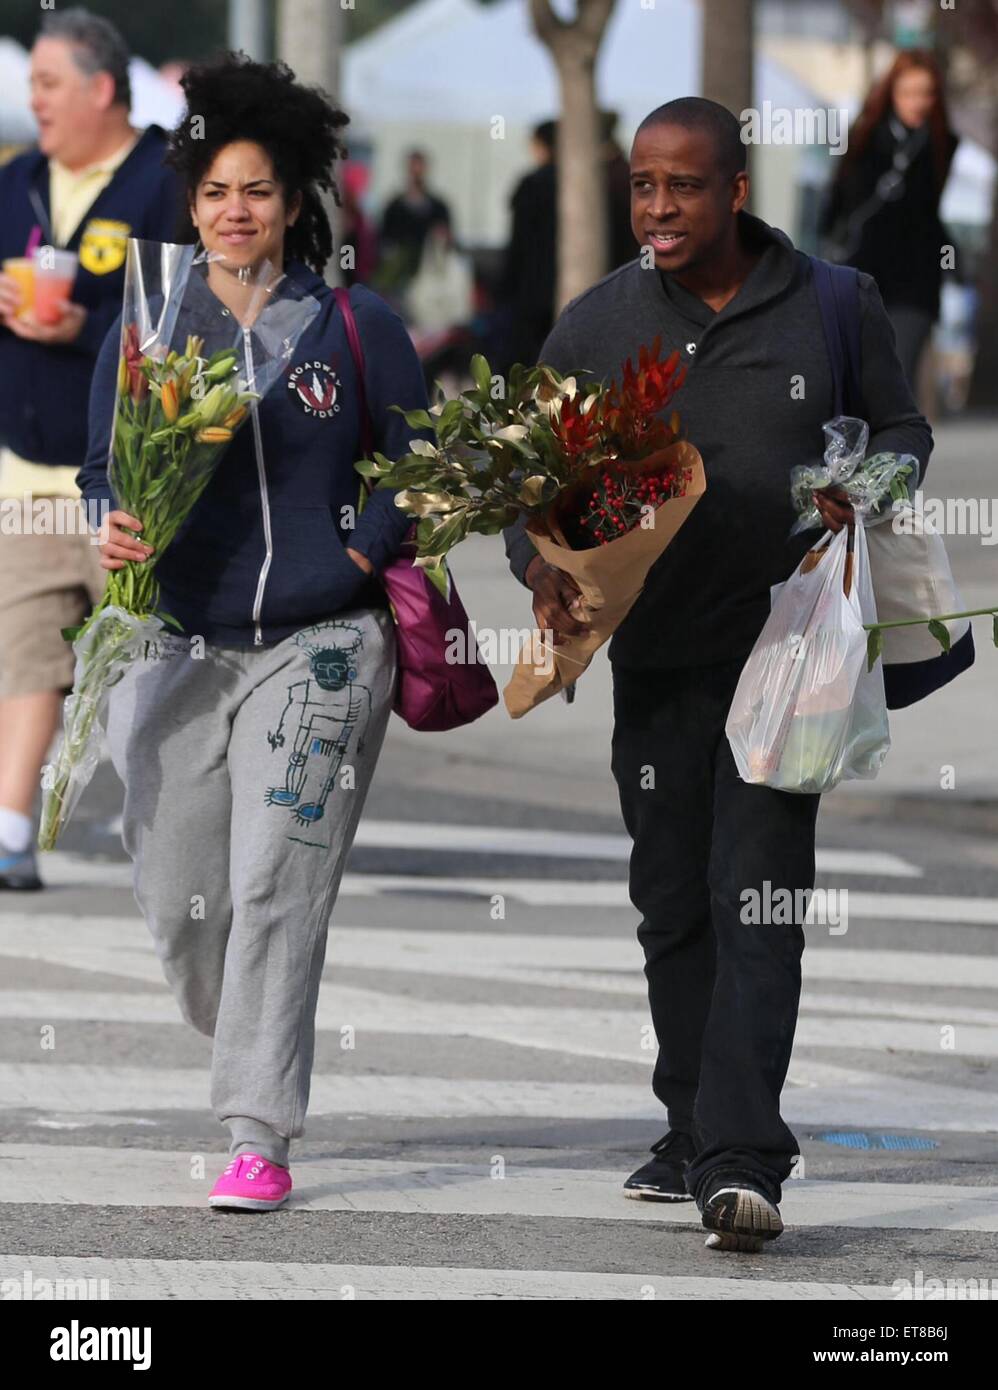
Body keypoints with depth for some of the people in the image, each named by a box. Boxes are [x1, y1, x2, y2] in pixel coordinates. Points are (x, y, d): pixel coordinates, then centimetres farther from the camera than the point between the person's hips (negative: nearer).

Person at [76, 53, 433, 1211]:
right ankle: (245, 1051, 35)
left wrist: (355, 562, -7)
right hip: (183, 643, 3)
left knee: (275, 891, -11)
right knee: (178, 898, 5)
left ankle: (259, 1138, -7)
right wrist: (114, 532, -14)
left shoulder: (356, 327, 1)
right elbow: (102, 465, 7)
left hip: (318, 644, -3)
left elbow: (418, 468, 7)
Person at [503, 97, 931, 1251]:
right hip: (655, 658, 3)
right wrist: (543, 570, -11)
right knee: (673, 905, 11)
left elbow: (901, 432, 12)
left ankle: (740, 1160, -18)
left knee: (757, 903, -11)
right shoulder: (595, 325, 4)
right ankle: (694, 1130, 24)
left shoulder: (833, 309, 0)